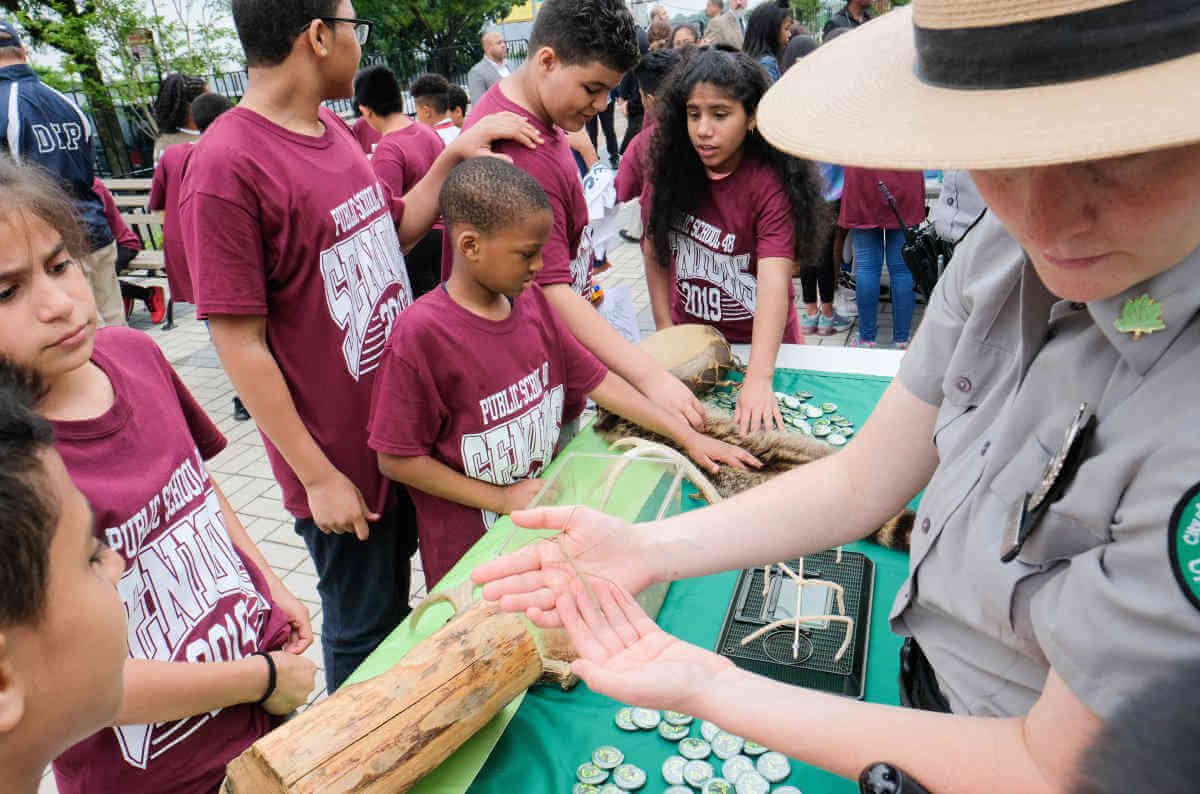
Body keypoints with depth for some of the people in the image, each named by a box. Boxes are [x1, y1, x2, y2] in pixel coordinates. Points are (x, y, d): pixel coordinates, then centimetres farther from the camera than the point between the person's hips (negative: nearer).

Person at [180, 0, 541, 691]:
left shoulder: (335, 130, 3)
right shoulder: (226, 167, -21)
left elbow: (395, 230, 16)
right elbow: (240, 343, -20)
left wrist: (453, 156, 2)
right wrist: (318, 476, -16)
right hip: (340, 457, -8)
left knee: (398, 599, 26)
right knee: (365, 632, 13)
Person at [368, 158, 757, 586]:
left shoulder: (530, 301, -2)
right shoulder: (422, 333, -21)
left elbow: (596, 379, 3)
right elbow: (396, 458, -17)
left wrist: (689, 437, -1)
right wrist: (501, 498, -15)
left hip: (543, 518, 6)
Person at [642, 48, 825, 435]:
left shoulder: (771, 184, -22)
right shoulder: (669, 169, -9)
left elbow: (774, 282, -32)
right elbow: (655, 248, 0)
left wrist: (759, 379, -44)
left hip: (757, 346, -3)